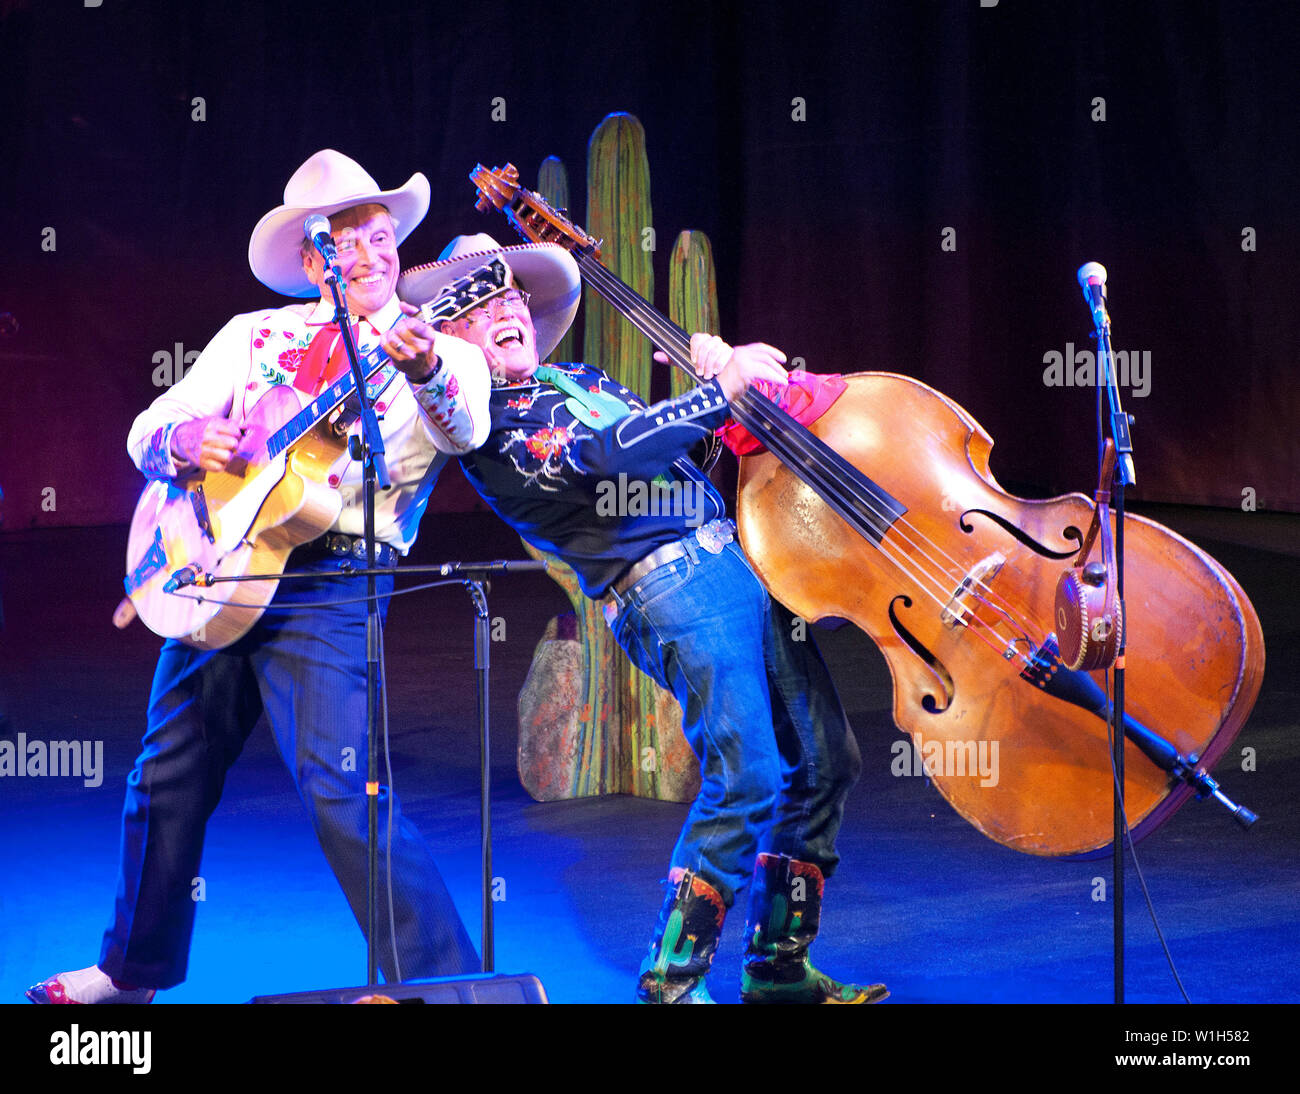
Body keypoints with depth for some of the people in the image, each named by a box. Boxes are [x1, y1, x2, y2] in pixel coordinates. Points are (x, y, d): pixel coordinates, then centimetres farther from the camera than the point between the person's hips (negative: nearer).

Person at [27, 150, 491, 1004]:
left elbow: (464, 430, -22)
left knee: (341, 787, -20)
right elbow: (148, 429, 9)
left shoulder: (441, 354, 0)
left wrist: (423, 371, -45)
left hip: (327, 586, -5)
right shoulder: (255, 336, 12)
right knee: (170, 776, 15)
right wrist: (186, 440, -15)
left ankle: (442, 978, -14)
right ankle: (135, 968, 33)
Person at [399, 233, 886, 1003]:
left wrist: (720, 371, 6)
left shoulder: (580, 380, 24)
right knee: (747, 777, -20)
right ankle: (672, 980, -8)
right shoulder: (490, 422, -2)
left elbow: (671, 441, 25)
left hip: (739, 560, 8)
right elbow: (609, 456, -16)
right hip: (668, 583, -8)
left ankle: (780, 966, 17)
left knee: (824, 763, 6)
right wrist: (723, 388, -14)